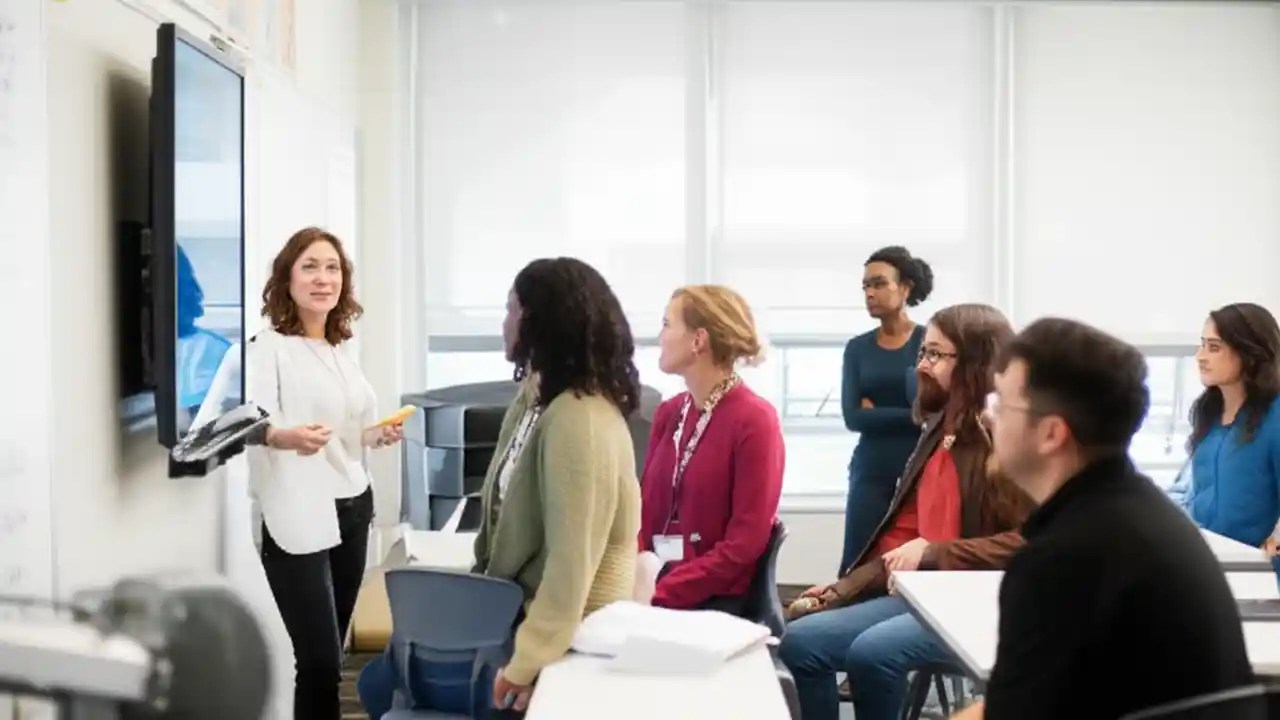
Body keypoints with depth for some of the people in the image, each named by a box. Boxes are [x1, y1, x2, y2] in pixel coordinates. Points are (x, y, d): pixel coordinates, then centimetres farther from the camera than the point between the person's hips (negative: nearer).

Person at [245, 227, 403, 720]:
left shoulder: (340, 353, 14)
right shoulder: (268, 347, -9)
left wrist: (379, 434, 5)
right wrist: (285, 436, -42)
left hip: (350, 510, 7)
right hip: (297, 519, -7)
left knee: (331, 655, 13)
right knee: (320, 661, -9)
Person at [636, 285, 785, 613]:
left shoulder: (754, 420, -9)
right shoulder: (668, 413, 10)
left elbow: (744, 544, -13)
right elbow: (645, 512, 10)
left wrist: (660, 596, -17)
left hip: (715, 601, -5)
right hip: (652, 586, 5)